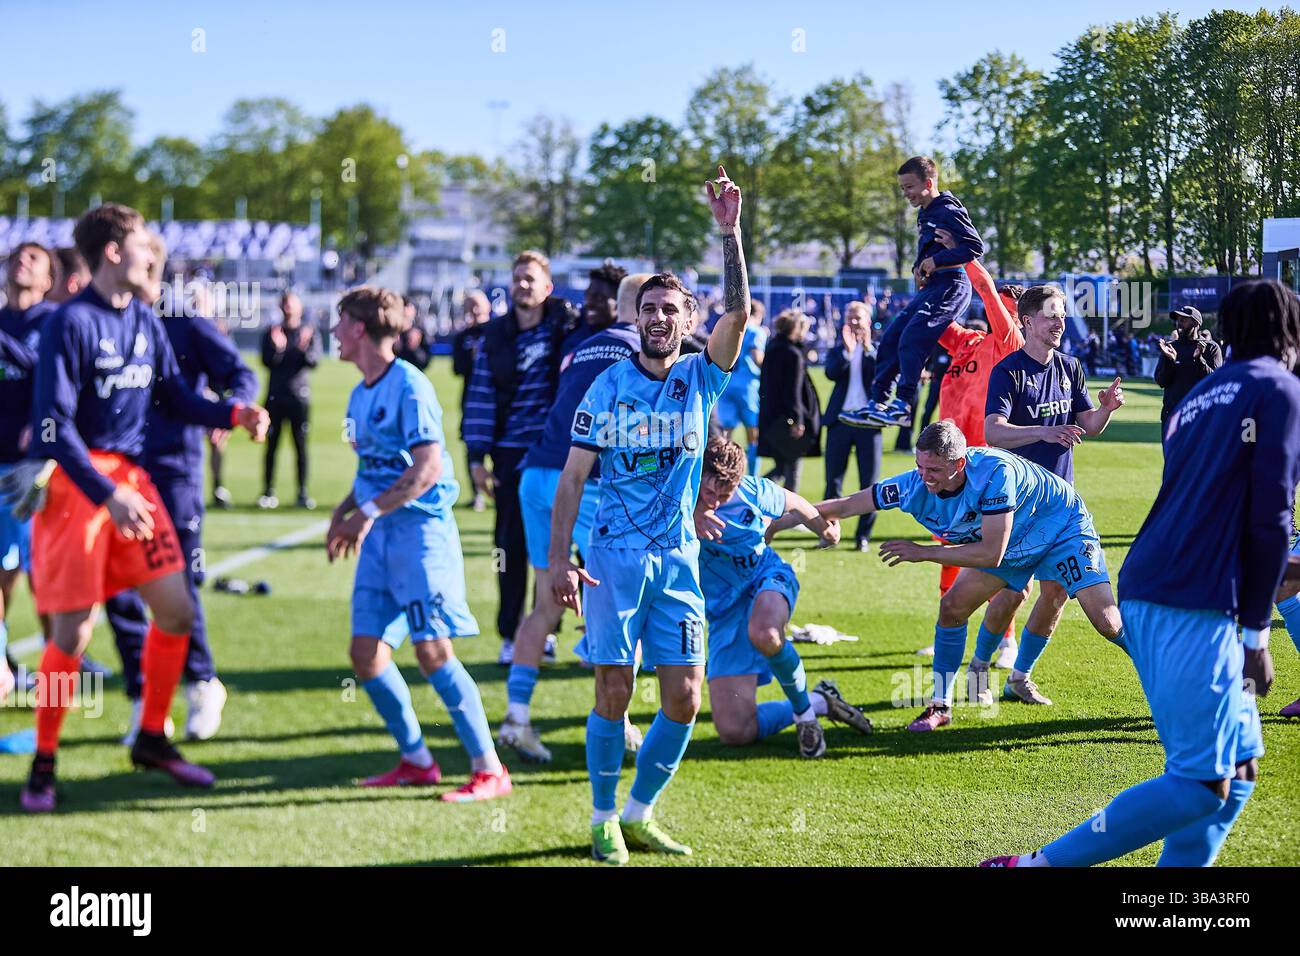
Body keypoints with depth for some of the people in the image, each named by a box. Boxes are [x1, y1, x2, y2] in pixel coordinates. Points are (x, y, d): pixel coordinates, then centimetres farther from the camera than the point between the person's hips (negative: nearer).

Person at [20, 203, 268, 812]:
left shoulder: (145, 321, 9)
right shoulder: (71, 322, -14)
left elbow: (176, 396, 16)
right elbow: (54, 425, -18)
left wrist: (232, 415, -3)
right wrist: (108, 496, -24)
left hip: (130, 479, 7)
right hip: (75, 483, -7)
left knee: (176, 610, 3)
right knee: (73, 632, -6)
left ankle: (152, 739, 21)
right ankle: (43, 763, 12)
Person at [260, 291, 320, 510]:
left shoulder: (310, 333, 5)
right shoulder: (272, 333, 7)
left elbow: (315, 360, -8)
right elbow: (267, 362, -4)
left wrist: (305, 349, -28)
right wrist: (278, 348, -23)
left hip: (300, 398, -1)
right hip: (275, 397, 1)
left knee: (301, 446, 0)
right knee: (272, 445, 2)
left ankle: (303, 493, 5)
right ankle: (268, 492, 7)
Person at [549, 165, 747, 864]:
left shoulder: (701, 378, 5)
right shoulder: (607, 387, 0)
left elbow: (738, 311, -12)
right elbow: (573, 476, -1)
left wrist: (730, 232, -23)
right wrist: (559, 559, -10)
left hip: (679, 557, 3)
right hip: (615, 556, -2)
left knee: (684, 699, 1)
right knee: (614, 694, -3)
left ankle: (640, 813, 17)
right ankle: (604, 819, 11)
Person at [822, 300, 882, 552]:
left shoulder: (876, 350, 8)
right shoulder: (838, 349, 10)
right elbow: (831, 372, -9)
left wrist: (868, 348, -17)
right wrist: (847, 349, -20)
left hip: (869, 422, -1)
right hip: (840, 420, 1)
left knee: (869, 483, 1)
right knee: (833, 481, 3)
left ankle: (863, 535, 9)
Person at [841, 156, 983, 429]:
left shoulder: (948, 211, -12)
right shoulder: (925, 214, 17)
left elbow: (975, 247, -19)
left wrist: (936, 261, -20)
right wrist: (918, 268, 6)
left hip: (950, 288, -10)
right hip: (930, 289, 10)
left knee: (911, 340, -21)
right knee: (890, 339, 6)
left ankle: (903, 406, -20)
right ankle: (877, 404, 11)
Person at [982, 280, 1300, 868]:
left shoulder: (1202, 394, 21)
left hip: (1146, 595, 9)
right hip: (1193, 605, -9)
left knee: (1238, 765, 11)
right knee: (1202, 782, -8)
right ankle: (1039, 866, -9)